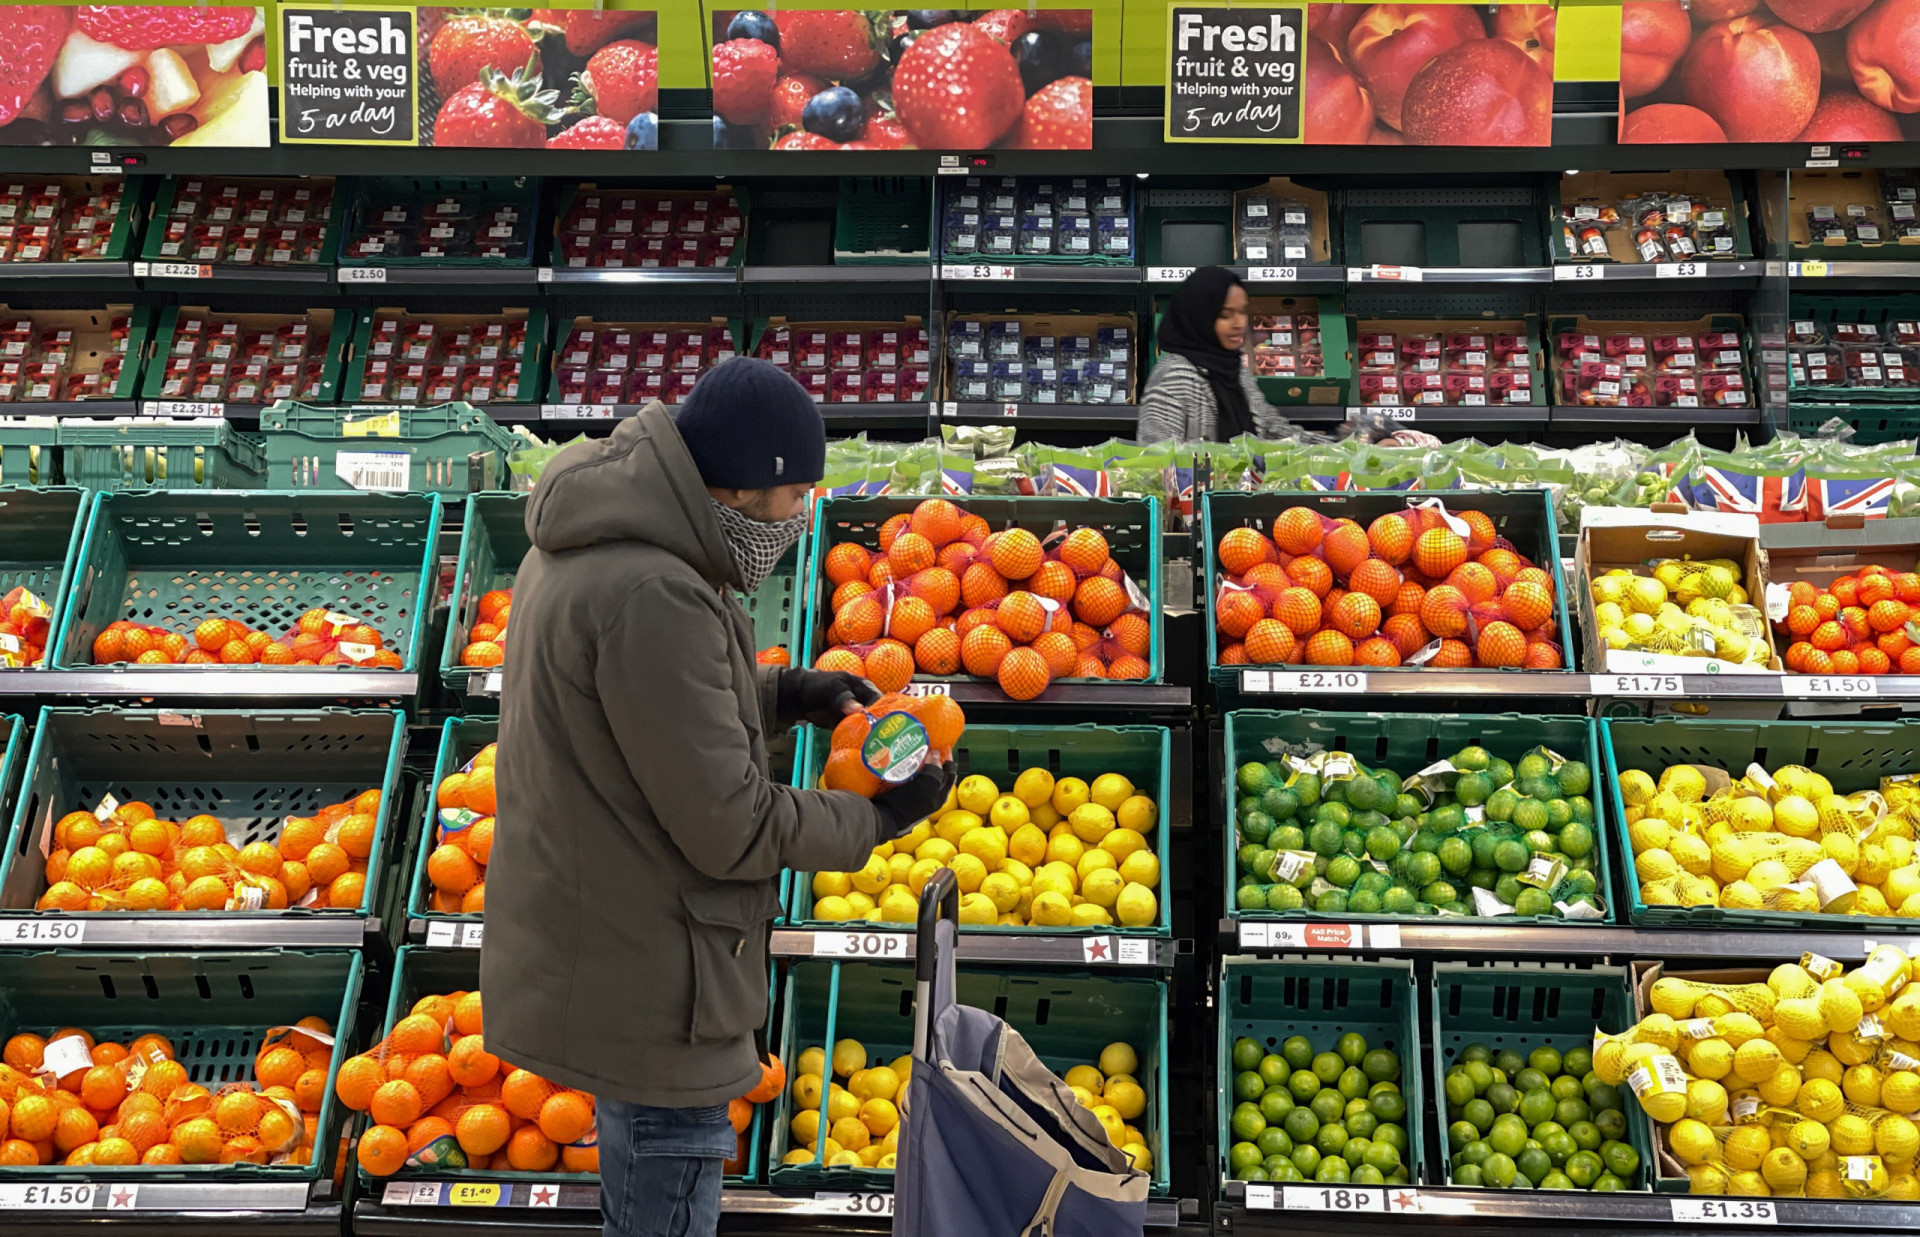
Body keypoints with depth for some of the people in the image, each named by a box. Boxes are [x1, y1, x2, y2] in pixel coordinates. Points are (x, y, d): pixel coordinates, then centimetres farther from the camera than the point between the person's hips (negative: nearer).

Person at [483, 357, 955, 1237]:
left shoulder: (583, 551, 4)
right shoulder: (652, 595, -29)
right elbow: (729, 826, -24)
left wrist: (781, 695, 6)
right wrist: (878, 818, -10)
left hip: (587, 955, 10)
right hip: (646, 988, -10)